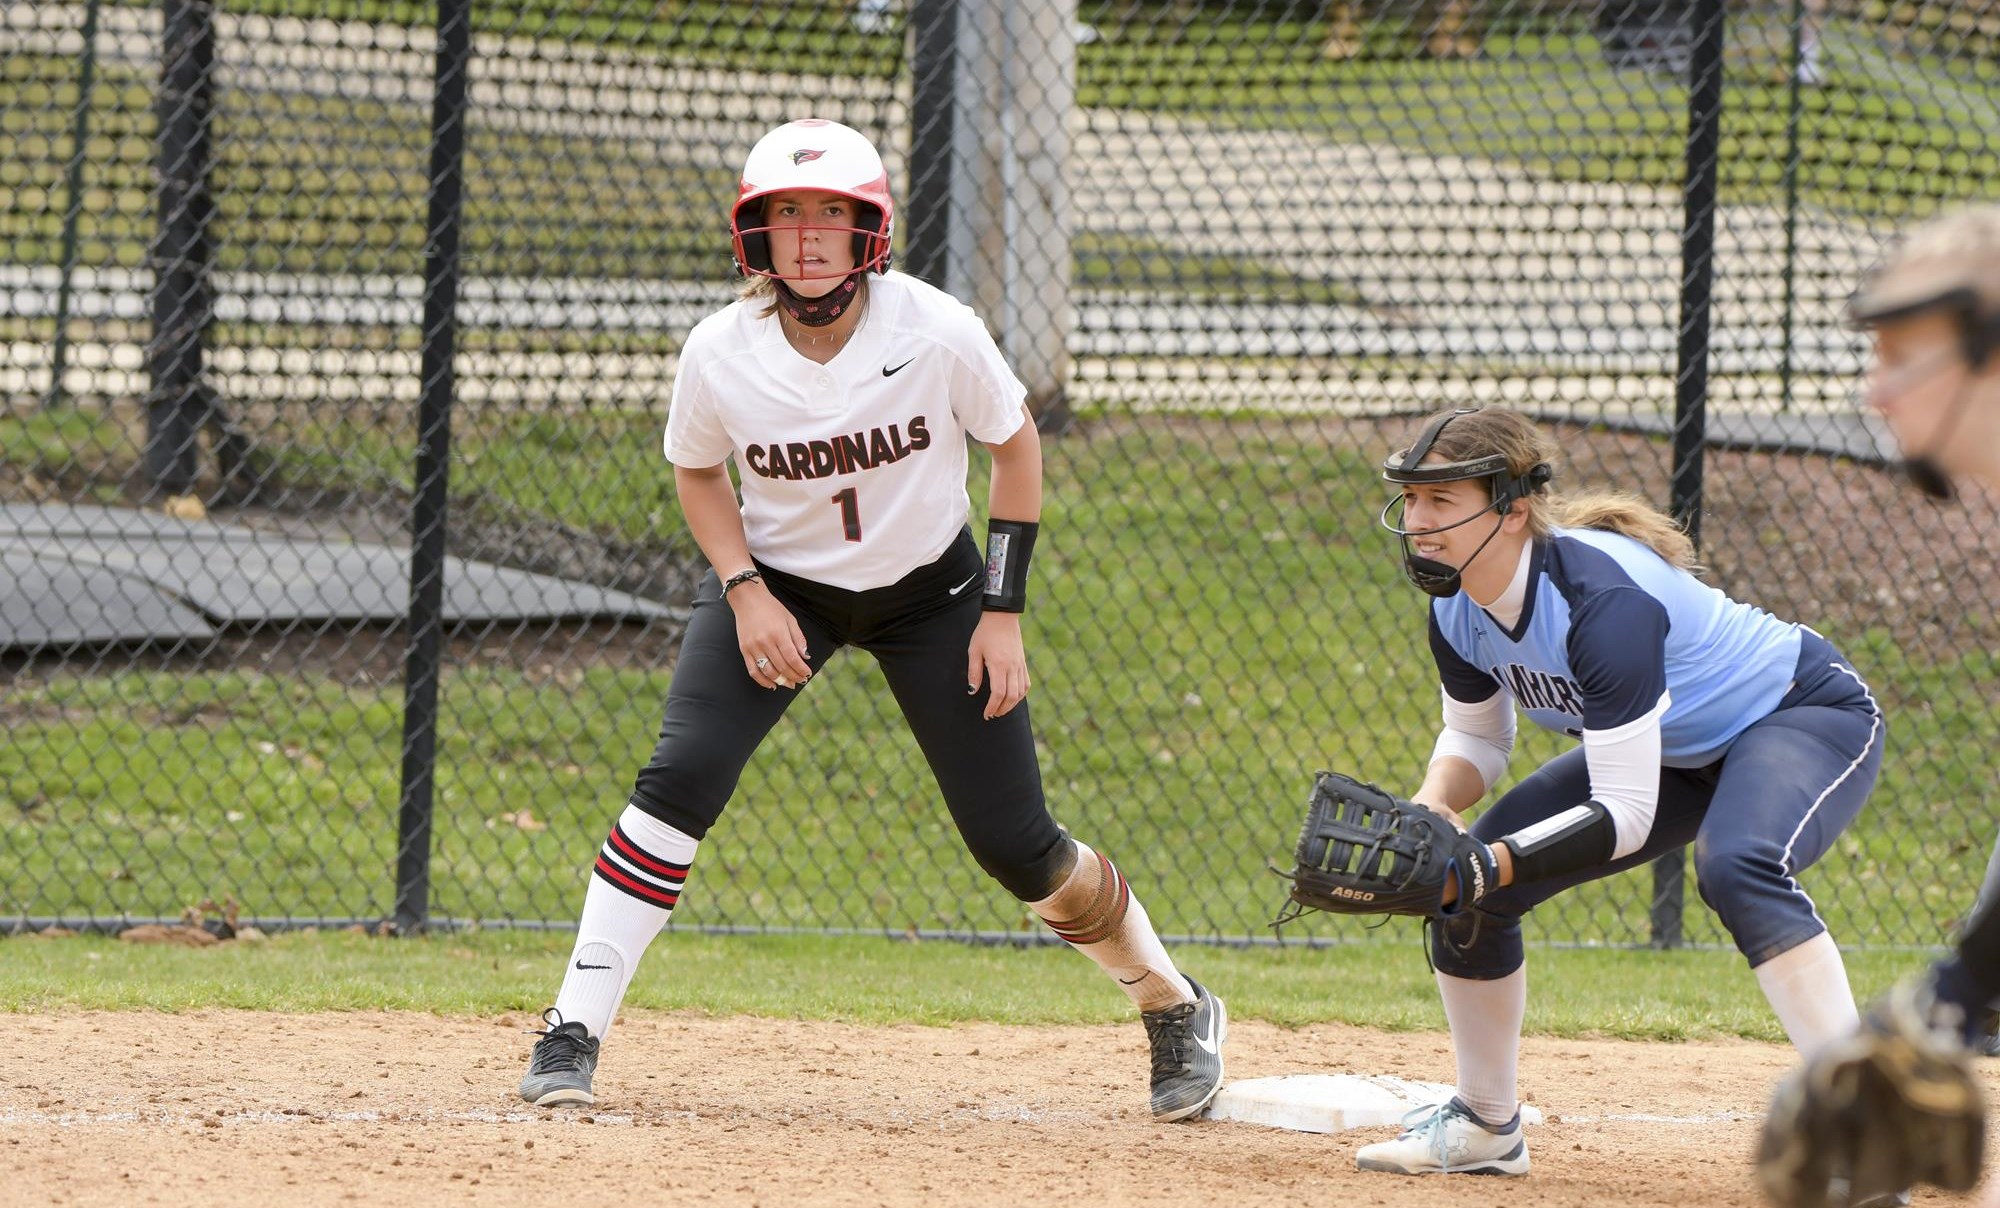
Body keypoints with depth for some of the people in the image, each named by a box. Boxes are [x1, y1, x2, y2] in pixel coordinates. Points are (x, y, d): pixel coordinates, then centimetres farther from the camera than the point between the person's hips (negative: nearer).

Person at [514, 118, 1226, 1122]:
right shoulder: (719, 354, -20)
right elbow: (697, 473, 0)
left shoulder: (937, 332, -24)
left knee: (1014, 843, 0)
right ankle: (573, 1032, -14)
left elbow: (1014, 443, -7)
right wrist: (746, 593, -15)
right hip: (778, 581, 1)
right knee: (680, 779, -22)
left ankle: (1175, 1006, 26)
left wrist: (1002, 612, -10)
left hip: (930, 591, -1)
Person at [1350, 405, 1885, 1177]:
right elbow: (1477, 737, 6)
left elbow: (1625, 815, -35)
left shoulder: (1600, 598, -37)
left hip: (1809, 716, -9)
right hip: (1678, 753, 9)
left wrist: (1490, 866, -41)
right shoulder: (1457, 611, -12)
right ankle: (1485, 1127, 21)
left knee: (1738, 868, -39)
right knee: (1468, 885, 1)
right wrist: (1431, 808, -16)